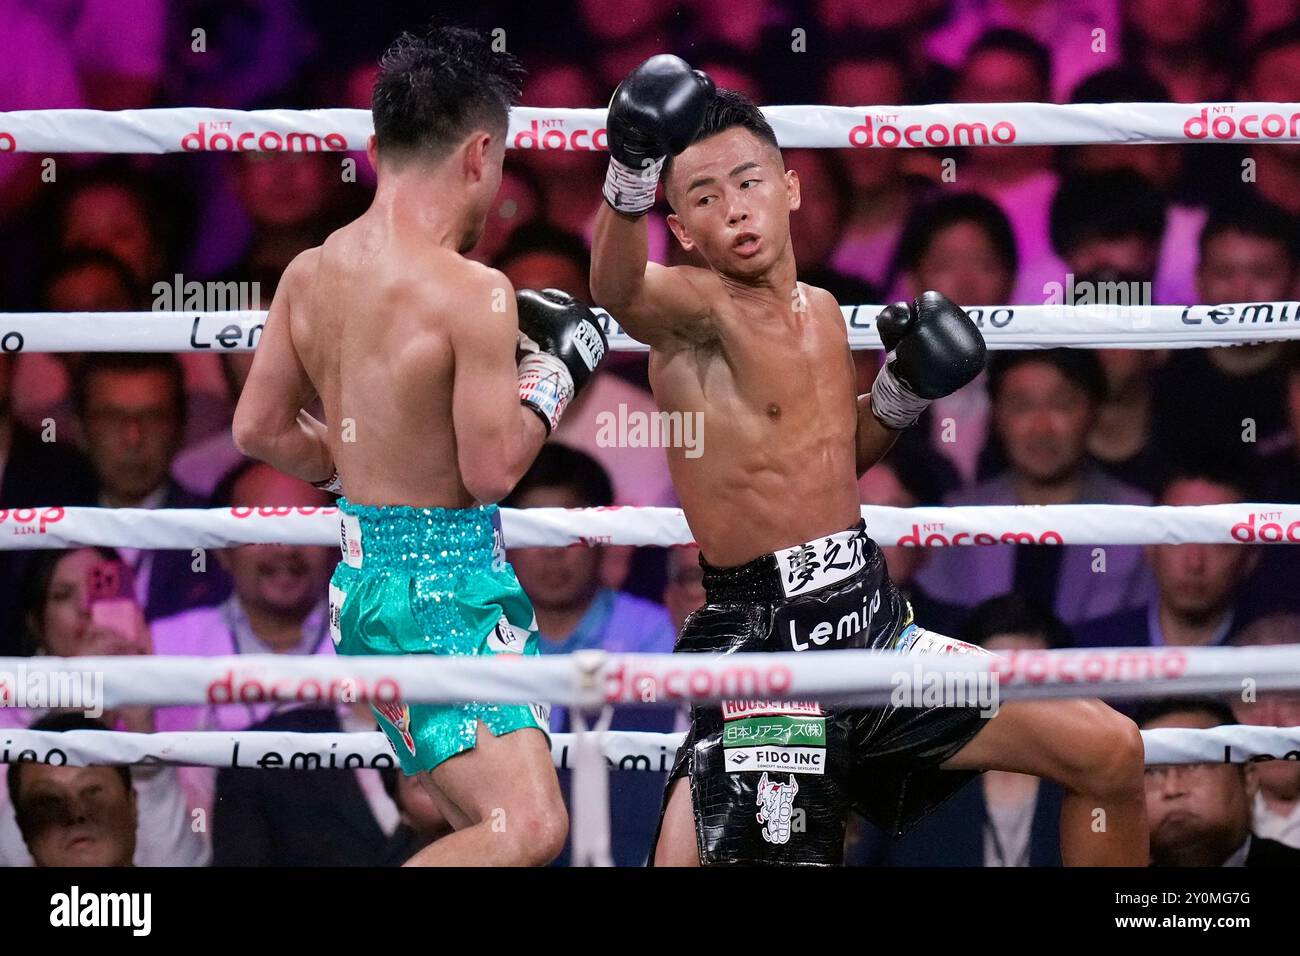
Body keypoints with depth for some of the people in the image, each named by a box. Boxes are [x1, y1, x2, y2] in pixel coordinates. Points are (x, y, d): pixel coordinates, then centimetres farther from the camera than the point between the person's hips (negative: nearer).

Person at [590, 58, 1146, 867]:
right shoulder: (695, 311, -12)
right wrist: (631, 176, -57)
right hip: (763, 641, -7)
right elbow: (618, 289, -38)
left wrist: (906, 390, 9)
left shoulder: (822, 312, 12)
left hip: (869, 615, 7)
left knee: (1112, 753, 9)